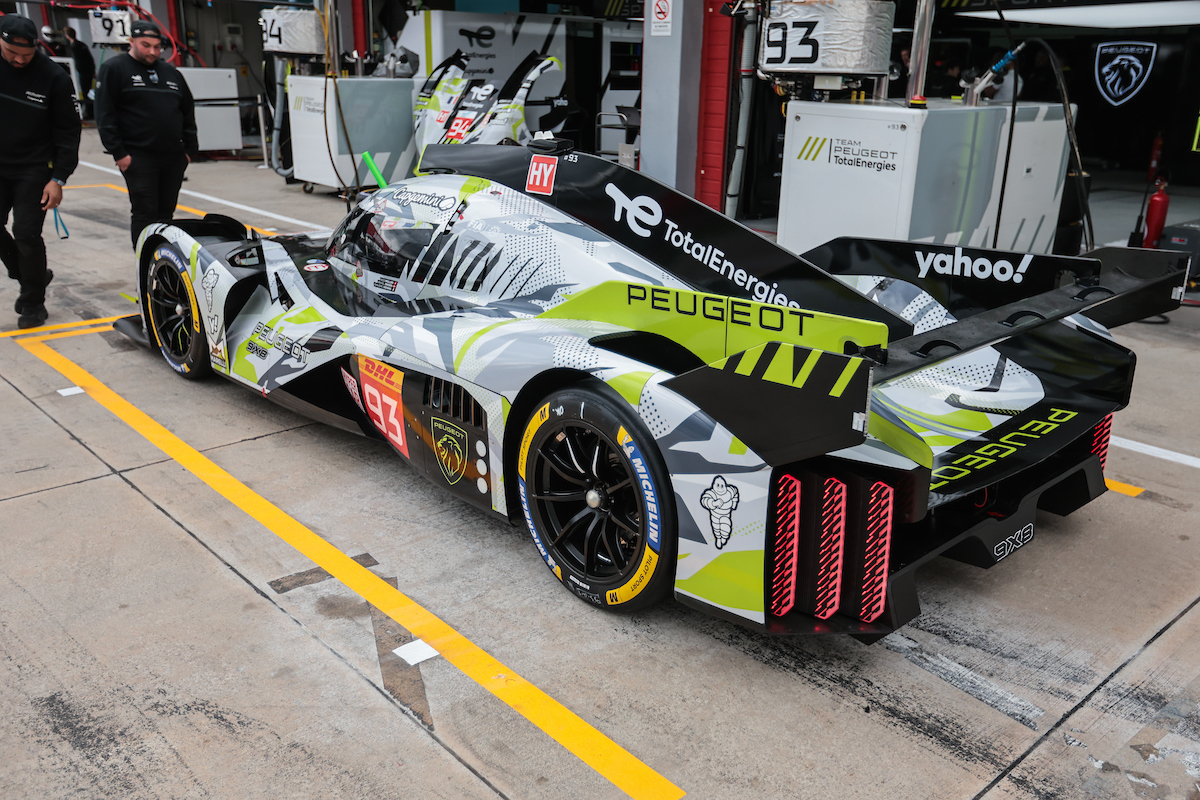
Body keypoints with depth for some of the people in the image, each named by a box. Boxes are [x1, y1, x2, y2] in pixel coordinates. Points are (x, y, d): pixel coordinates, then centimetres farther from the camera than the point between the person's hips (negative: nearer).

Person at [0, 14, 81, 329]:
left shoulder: (53, 77, -11)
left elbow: (68, 131, -6)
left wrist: (58, 179, -10)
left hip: (35, 170, -4)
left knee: (26, 234, -6)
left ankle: (33, 302, 10)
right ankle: (33, 277, 29)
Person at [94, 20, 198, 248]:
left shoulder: (171, 73, 18)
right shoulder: (114, 69, 1)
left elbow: (188, 113, 22)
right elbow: (105, 115, -5)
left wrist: (190, 149, 12)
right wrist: (118, 153, -11)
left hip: (174, 158, 5)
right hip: (138, 157, -5)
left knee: (166, 213, 9)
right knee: (145, 214, -8)